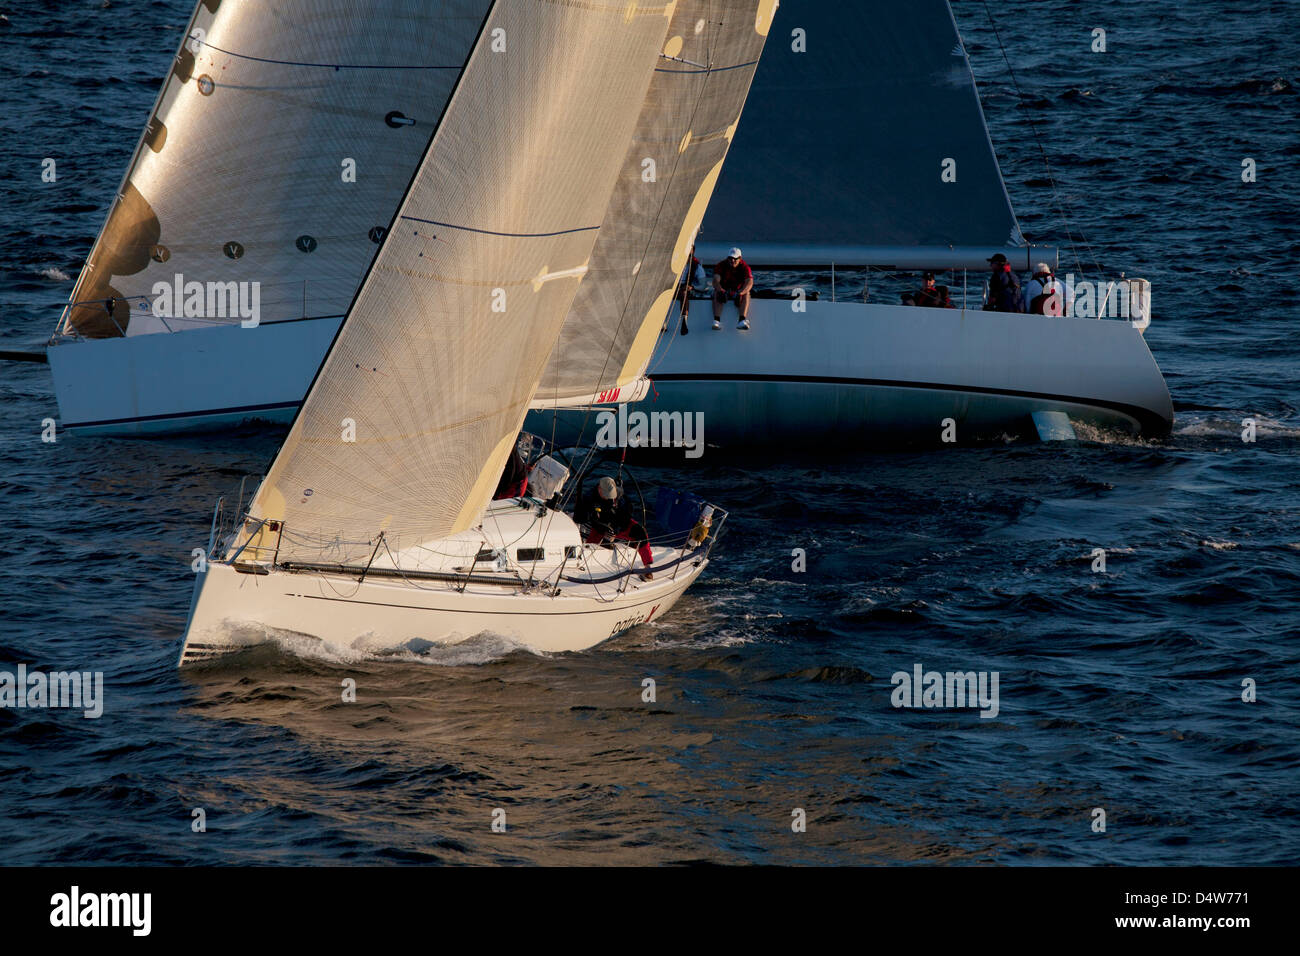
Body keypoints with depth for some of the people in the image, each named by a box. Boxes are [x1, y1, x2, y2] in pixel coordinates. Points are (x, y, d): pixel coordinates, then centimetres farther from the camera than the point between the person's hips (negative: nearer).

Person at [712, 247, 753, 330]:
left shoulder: (744, 267, -11)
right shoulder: (721, 265, -10)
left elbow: (749, 283, -27)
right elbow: (715, 281, -24)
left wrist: (740, 293, -47)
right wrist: (721, 291, -48)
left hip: (738, 291, 0)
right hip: (724, 290, 0)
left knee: (746, 294, -31)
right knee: (717, 293, -32)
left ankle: (742, 320, -49)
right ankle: (716, 321, -48)